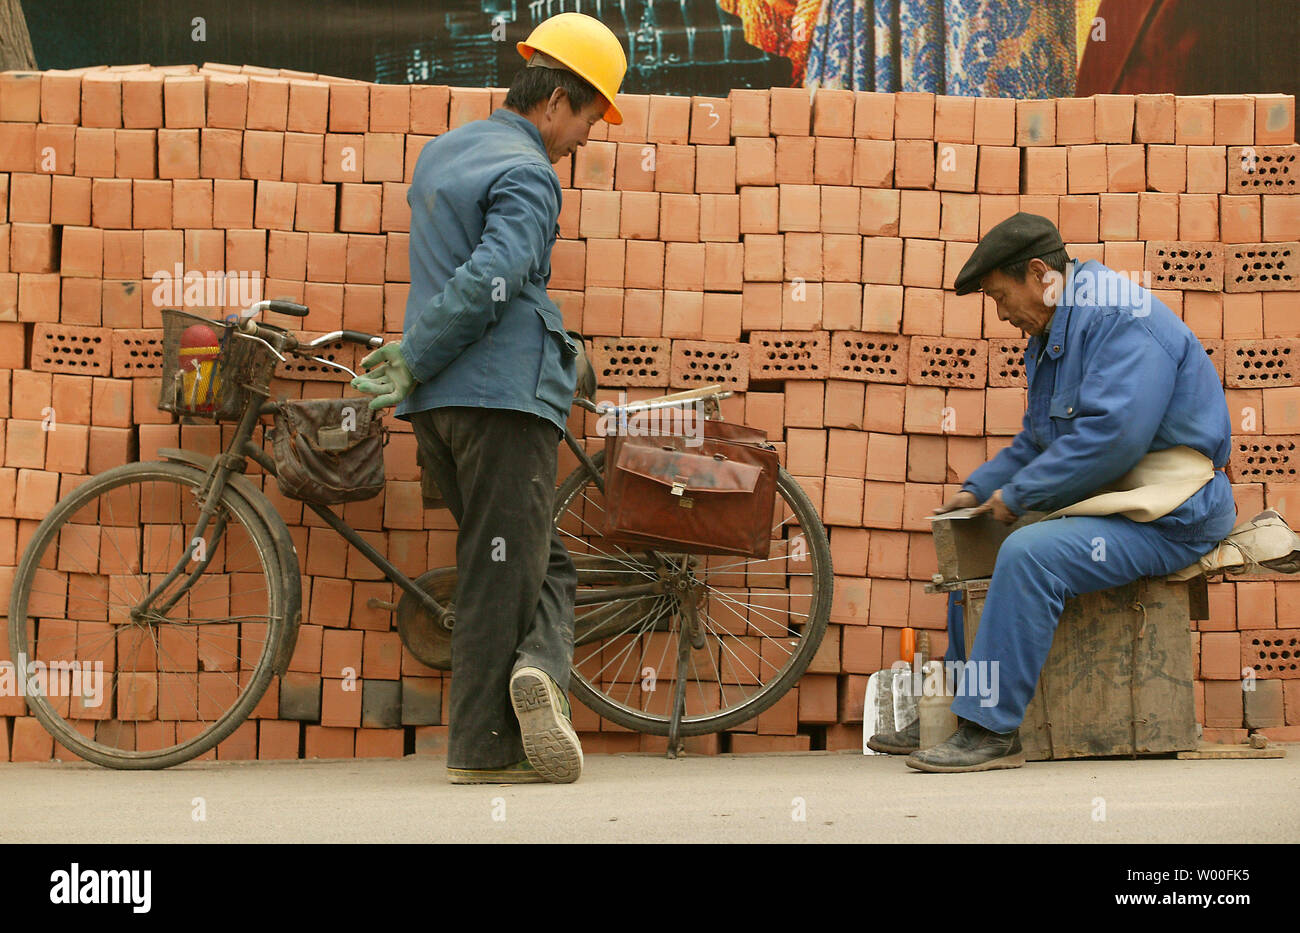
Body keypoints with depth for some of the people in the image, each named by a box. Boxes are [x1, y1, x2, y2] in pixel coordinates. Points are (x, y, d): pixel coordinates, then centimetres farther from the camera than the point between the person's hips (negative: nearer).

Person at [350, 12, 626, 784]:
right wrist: (414, 364, -16)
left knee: (544, 562, 14)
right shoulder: (528, 176, -10)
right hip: (506, 398, -8)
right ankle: (486, 749, -7)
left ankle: (535, 667, -4)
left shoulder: (442, 153, 19)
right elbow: (487, 282, -22)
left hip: (440, 405, 8)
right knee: (503, 576, -5)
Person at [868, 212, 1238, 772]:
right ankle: (947, 720, 20)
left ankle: (991, 731, -28)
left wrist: (1018, 494, -19)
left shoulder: (1121, 320, -17)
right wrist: (978, 489, 11)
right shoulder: (1054, 336, 16)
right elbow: (1039, 439, 26)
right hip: (1108, 508, 11)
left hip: (1167, 517, -11)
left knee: (1029, 553, -30)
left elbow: (1113, 434, -28)